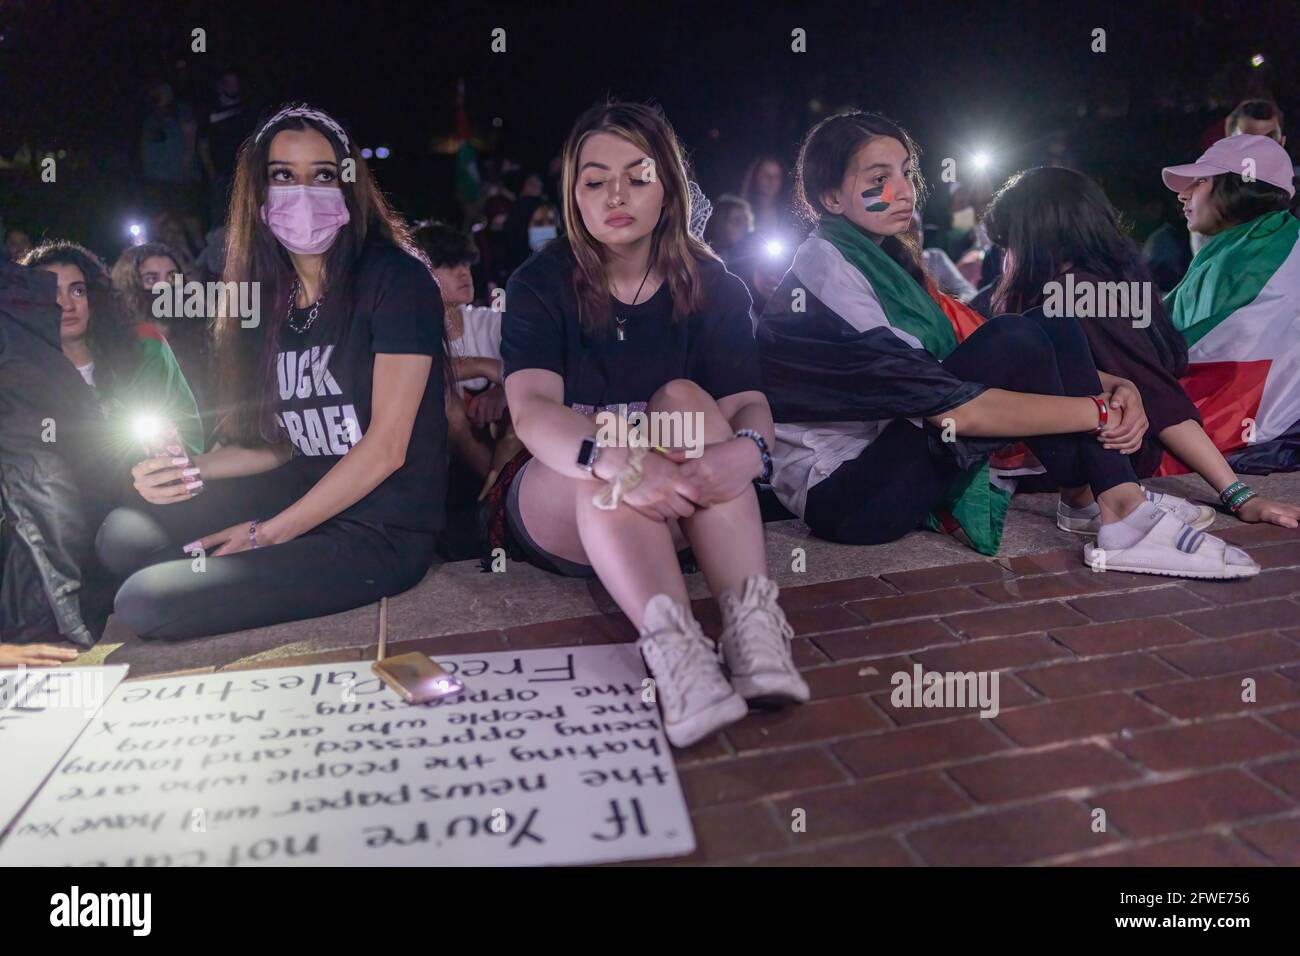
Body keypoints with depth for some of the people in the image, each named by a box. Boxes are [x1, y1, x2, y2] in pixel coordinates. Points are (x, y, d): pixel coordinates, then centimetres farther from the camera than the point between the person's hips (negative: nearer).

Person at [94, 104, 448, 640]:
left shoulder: (394, 280, -14)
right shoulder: (268, 298, 9)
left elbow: (386, 448, -18)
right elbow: (285, 440, 12)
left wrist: (268, 533, -15)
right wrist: (192, 471, -7)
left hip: (384, 532, -7)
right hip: (309, 492, 7)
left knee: (144, 602, -12)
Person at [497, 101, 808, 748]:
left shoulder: (713, 289, 1)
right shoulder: (540, 287, -5)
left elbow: (749, 405, -12)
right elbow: (531, 410, -23)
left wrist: (747, 450, -38)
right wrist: (619, 462, -44)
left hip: (678, 511, 1)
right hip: (559, 508, -1)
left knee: (684, 399, -27)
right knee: (610, 465, -33)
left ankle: (750, 618, -41)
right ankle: (673, 645, -52)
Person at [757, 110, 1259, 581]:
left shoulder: (888, 259, 12)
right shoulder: (825, 269, -17)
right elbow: (950, 407, -25)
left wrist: (1112, 386, -10)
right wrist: (1097, 412, -18)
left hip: (883, 455, 9)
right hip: (841, 498, -9)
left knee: (1052, 326, -3)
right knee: (1015, 345, -22)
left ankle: (1123, 507, -12)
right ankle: (1085, 496, 0)